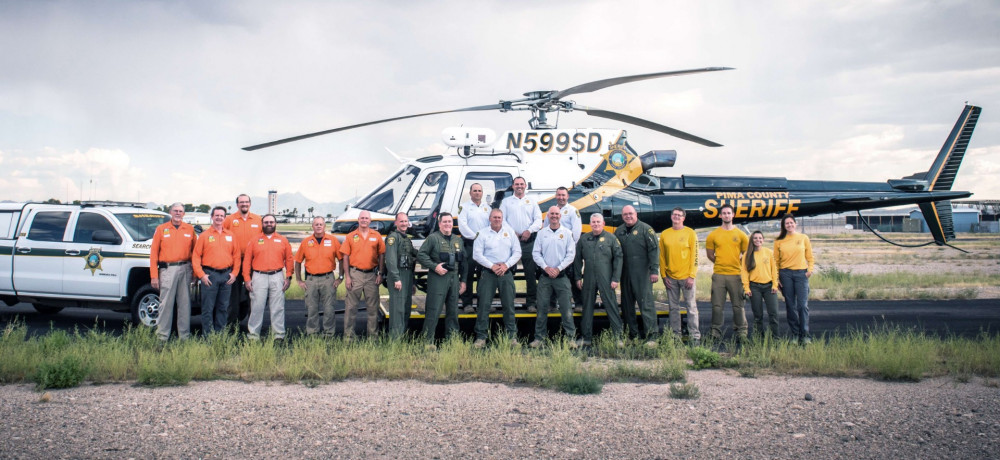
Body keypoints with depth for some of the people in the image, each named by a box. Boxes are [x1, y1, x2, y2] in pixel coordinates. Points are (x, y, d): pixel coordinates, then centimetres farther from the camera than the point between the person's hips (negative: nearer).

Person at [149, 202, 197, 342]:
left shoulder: (190, 229, 11)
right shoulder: (161, 229, 6)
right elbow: (154, 253, 2)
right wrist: (154, 276, -4)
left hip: (185, 269, 2)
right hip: (167, 269, -2)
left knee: (185, 303, 5)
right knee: (166, 303, -3)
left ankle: (184, 335, 11)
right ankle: (162, 335, 2)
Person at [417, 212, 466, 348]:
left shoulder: (458, 240, 17)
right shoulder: (433, 238, -1)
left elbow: (463, 262, 19)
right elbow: (420, 255, -6)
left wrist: (463, 280, 14)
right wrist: (435, 266, -14)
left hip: (454, 278, 6)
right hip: (437, 278, -6)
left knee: (453, 310, 10)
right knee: (434, 310, -7)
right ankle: (428, 341, -2)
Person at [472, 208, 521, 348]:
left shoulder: (510, 232, 10)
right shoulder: (482, 234, 4)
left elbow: (517, 252, 7)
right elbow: (477, 254, -2)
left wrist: (506, 265, -7)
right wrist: (492, 266, -11)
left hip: (506, 273, 2)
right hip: (488, 273, -2)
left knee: (509, 305, 3)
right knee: (484, 305, -5)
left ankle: (512, 336, 9)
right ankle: (481, 337, 0)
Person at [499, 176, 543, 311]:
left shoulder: (532, 202, 16)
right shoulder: (506, 202, 12)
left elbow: (538, 220, 9)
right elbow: (501, 220, 4)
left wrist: (529, 231, -8)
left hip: (529, 241, 1)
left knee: (531, 272, -2)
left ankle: (530, 302, 2)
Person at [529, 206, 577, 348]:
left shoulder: (567, 233, 4)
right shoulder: (541, 233, 8)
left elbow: (571, 254, 0)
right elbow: (536, 253, 5)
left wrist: (558, 268, -9)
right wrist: (546, 267, -8)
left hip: (561, 276, -1)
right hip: (545, 275, 2)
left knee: (566, 308, -3)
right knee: (542, 307, 1)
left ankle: (571, 338, 2)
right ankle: (539, 337, 8)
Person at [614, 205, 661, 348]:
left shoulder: (645, 229, -1)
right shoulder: (619, 232, 14)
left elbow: (654, 249, -7)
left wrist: (654, 270, -14)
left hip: (642, 273, -6)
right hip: (625, 274, 6)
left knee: (646, 302, -9)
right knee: (627, 304, 10)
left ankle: (652, 335, -9)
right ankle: (632, 333, 20)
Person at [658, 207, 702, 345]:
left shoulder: (690, 233, -1)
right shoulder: (664, 234, 7)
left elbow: (695, 256, -4)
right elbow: (661, 257, 9)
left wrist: (691, 276, -10)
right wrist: (663, 276, 2)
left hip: (686, 277, -3)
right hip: (670, 278, 3)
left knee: (691, 307, 0)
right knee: (673, 307, 7)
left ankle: (694, 336, 4)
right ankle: (675, 335, 13)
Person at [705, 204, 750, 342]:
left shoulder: (741, 234, 5)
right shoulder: (713, 235, 5)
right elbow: (709, 254, 13)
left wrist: (737, 264, 8)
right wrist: (721, 263, 9)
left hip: (736, 275, -1)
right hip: (718, 275, 1)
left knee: (738, 305, 1)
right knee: (717, 305, 2)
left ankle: (741, 333, 9)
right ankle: (716, 333, 9)